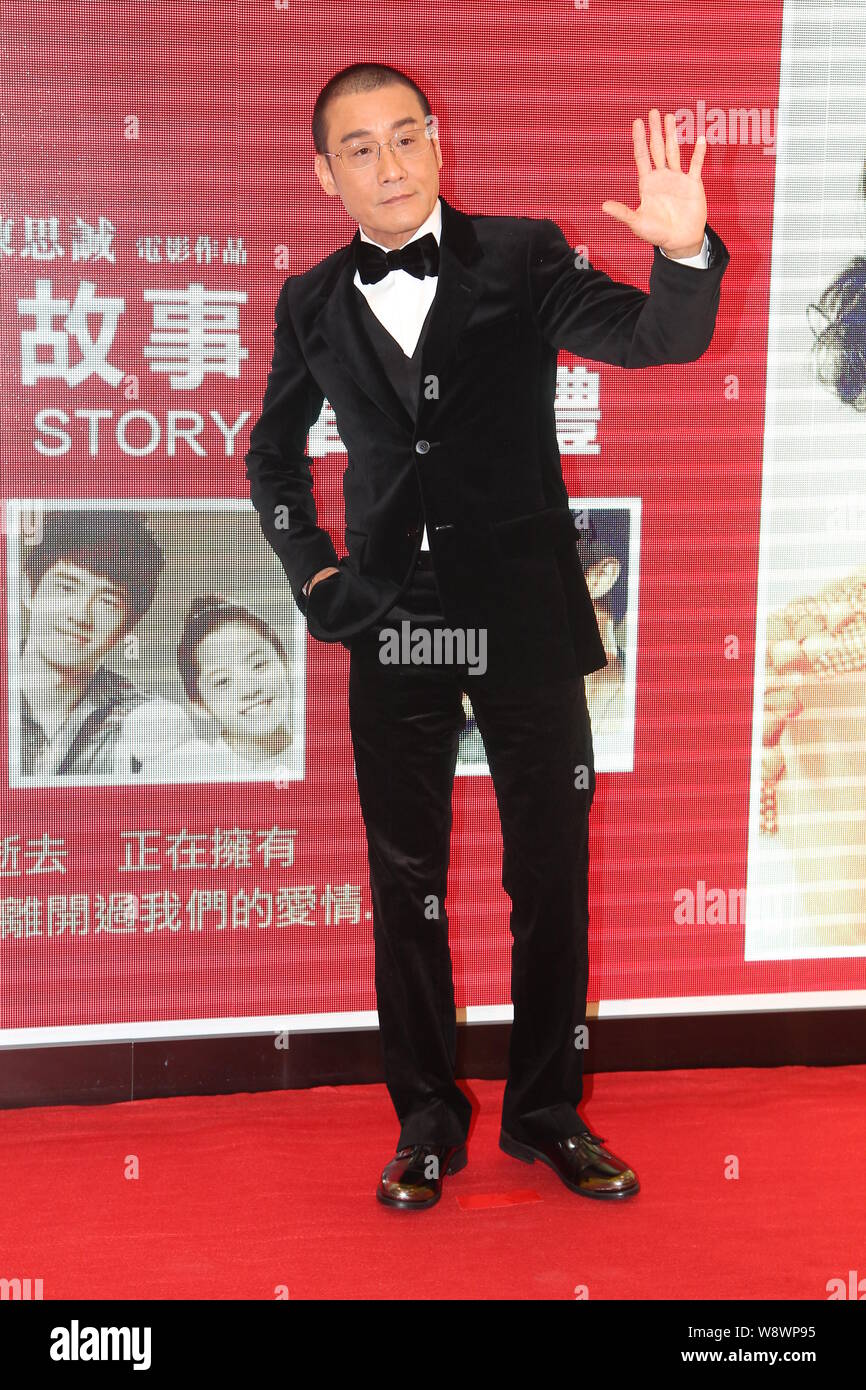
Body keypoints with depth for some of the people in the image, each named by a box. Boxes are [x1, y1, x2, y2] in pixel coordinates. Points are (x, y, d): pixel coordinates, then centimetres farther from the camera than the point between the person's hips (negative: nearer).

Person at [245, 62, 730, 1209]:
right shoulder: (313, 305, 5)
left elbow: (654, 340, -15)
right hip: (391, 628, 2)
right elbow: (273, 456, 20)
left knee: (552, 874, 7)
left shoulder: (520, 257, -2)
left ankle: (547, 1111, 23)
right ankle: (428, 1119, 22)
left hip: (525, 616, -1)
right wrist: (312, 571, 8)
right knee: (405, 881, 8)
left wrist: (685, 254, -36)